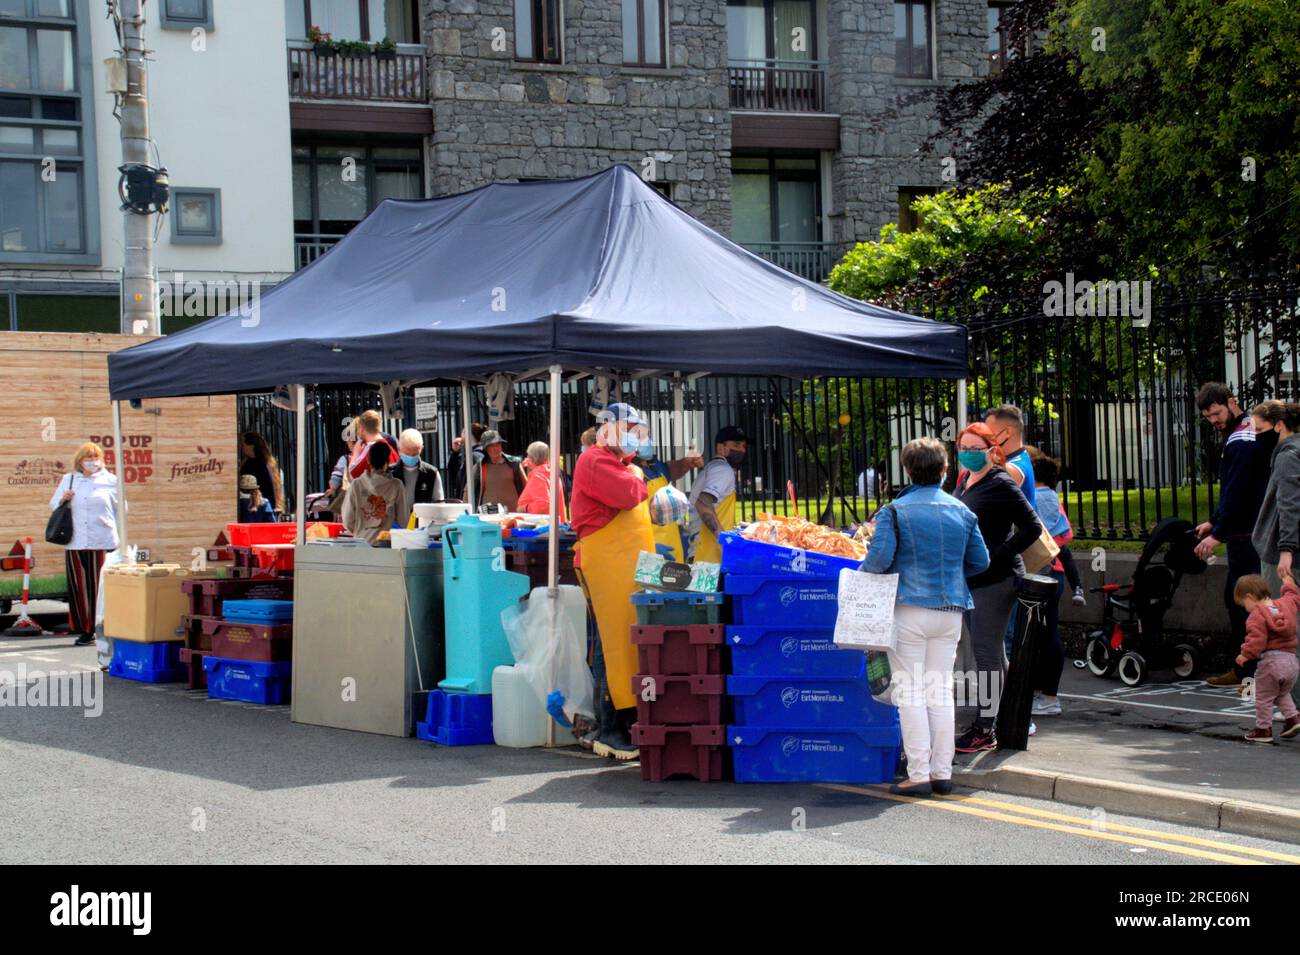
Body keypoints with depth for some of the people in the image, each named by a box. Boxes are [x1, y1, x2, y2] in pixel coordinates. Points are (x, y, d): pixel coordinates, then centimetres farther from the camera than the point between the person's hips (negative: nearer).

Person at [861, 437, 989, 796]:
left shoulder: (894, 511, -8)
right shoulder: (962, 512, 6)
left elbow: (879, 558, -15)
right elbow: (980, 561, 11)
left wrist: (864, 570, 6)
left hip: (909, 609, -4)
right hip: (951, 610, 4)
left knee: (910, 693, 1)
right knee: (941, 692, 10)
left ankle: (919, 774, -2)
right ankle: (942, 772, 11)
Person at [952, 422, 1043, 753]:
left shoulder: (1001, 484, -12)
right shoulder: (965, 481, 13)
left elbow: (1031, 527, -15)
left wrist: (996, 557, -17)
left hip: (995, 580, -9)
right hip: (968, 578, 9)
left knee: (985, 651, -7)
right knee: (988, 651, 14)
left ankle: (985, 730, -3)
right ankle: (996, 719, 22)